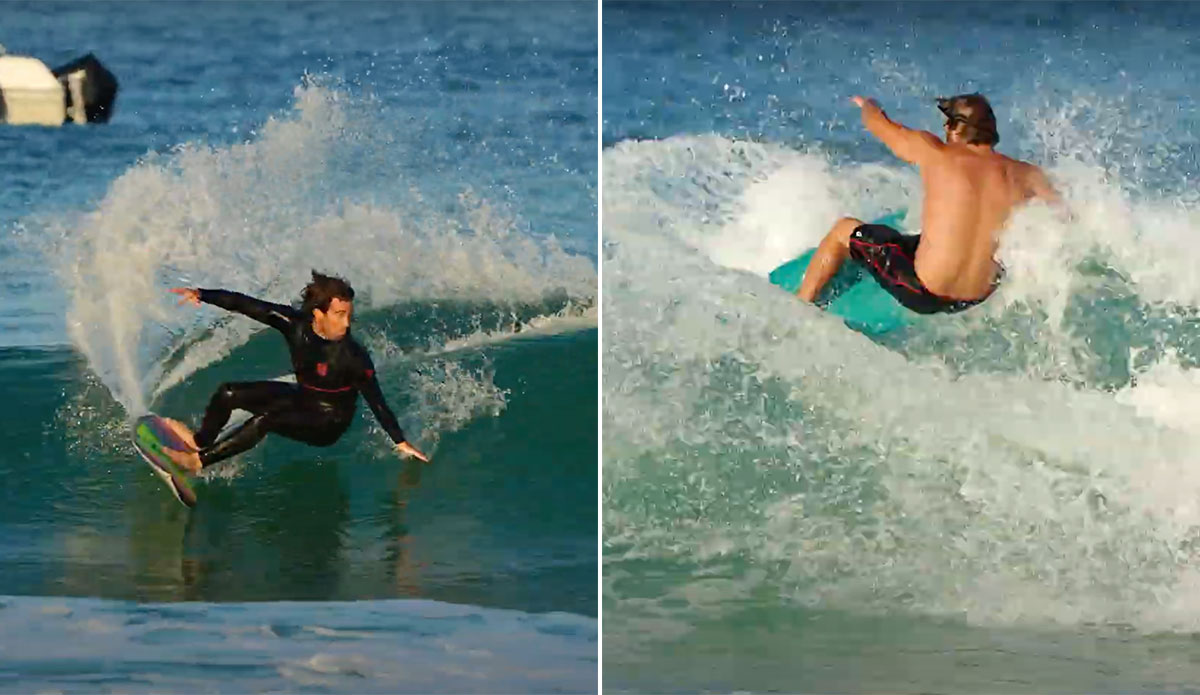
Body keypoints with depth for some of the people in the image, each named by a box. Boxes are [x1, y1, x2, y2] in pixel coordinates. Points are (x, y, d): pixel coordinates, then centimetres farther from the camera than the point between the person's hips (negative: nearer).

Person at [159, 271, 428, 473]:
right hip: (300, 398, 6)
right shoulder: (295, 324, -18)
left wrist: (401, 443, -21)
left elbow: (376, 402, -22)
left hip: (328, 423, -6)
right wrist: (201, 295, -19)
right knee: (228, 394, 3)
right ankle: (200, 441, 30)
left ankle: (198, 460, -21)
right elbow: (246, 305, -13)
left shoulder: (353, 357, -29)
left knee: (265, 420, -29)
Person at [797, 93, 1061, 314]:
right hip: (979, 298, 4)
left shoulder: (934, 153, -13)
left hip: (923, 294, -4)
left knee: (843, 231, 18)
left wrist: (868, 105, 28)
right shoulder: (1023, 175, -7)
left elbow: (879, 124, 4)